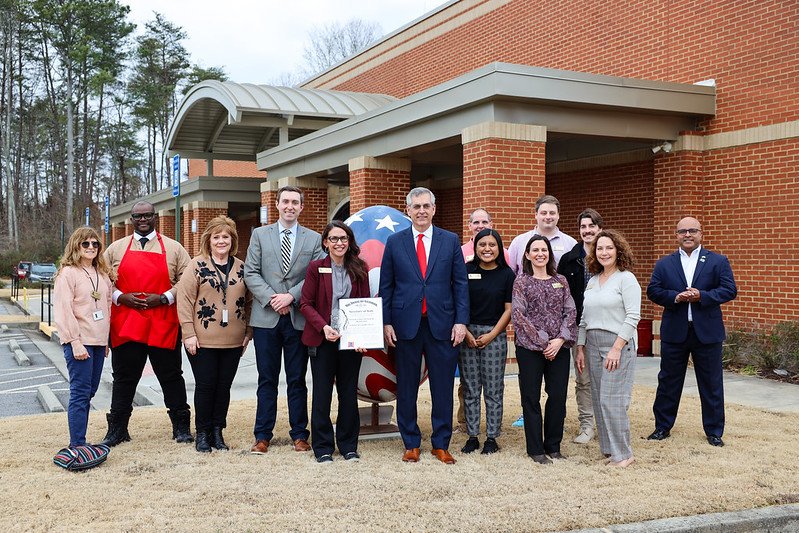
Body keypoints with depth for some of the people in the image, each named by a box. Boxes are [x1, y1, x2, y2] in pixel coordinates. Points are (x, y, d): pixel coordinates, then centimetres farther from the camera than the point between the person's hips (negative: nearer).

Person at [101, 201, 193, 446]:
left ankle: (181, 426, 17)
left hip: (164, 325, -1)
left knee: (171, 376, 5)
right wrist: (120, 297, -6)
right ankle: (117, 429, 18)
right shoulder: (116, 248, 11)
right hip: (125, 324, 1)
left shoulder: (173, 248, 6)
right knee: (124, 377, 7)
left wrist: (164, 298, -10)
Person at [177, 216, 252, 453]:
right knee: (205, 386, 2)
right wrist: (189, 333, -11)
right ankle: (202, 433, 15)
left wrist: (248, 333, 6)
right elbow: (184, 300, -7)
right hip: (203, 340, -3)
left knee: (224, 386, 8)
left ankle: (217, 431, 20)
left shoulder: (241, 268, 8)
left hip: (233, 342, 3)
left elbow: (249, 301, 13)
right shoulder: (197, 265, -3)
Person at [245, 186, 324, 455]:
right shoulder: (260, 235, 9)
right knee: (267, 379, 6)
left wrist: (291, 296, -13)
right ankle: (262, 435, 13)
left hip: (298, 318, 0)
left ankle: (299, 434, 15)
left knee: (297, 380, 6)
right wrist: (271, 298, -10)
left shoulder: (313, 239, 7)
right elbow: (250, 273, 2)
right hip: (266, 318, 0)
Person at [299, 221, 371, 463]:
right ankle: (323, 447, 14)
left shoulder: (359, 269, 5)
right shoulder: (316, 267, 0)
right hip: (323, 340, -1)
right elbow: (305, 303, -2)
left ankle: (348, 445, 20)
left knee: (349, 393, 8)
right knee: (322, 393, 3)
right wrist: (323, 327, -15)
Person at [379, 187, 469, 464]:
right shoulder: (394, 242, 5)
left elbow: (460, 283, 4)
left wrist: (461, 321, -4)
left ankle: (441, 444, 17)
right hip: (406, 325, 0)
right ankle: (411, 444, 20)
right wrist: (386, 322, -1)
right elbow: (386, 286, 6)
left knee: (443, 388, 5)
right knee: (406, 388, 7)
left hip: (442, 325, 0)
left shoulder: (451, 241, 5)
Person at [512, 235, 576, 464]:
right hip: (530, 348, -3)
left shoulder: (560, 281, 10)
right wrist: (543, 342, -11)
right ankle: (535, 449, 13)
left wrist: (560, 340, -10)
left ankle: (553, 446, 19)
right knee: (531, 398, 3)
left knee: (558, 397, 5)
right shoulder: (521, 282, 1)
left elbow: (570, 313, 5)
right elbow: (519, 316, -6)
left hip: (559, 348, 3)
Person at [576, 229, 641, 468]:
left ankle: (623, 454, 1)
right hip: (593, 345, 7)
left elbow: (633, 317, -12)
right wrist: (580, 348, 12)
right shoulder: (592, 281, 16)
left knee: (612, 400, -9)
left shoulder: (626, 278, -5)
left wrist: (617, 348, -18)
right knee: (599, 400, 7)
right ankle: (608, 450, 16)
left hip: (618, 344, -7)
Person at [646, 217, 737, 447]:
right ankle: (662, 426, 21)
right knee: (668, 382, 9)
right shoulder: (664, 264, 7)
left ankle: (714, 431, 19)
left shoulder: (718, 262, 3)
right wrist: (675, 297, -16)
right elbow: (652, 291, 1)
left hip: (707, 332, -1)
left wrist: (702, 296, -18)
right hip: (674, 332, 1)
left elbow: (730, 290, -5)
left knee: (711, 384, 6)